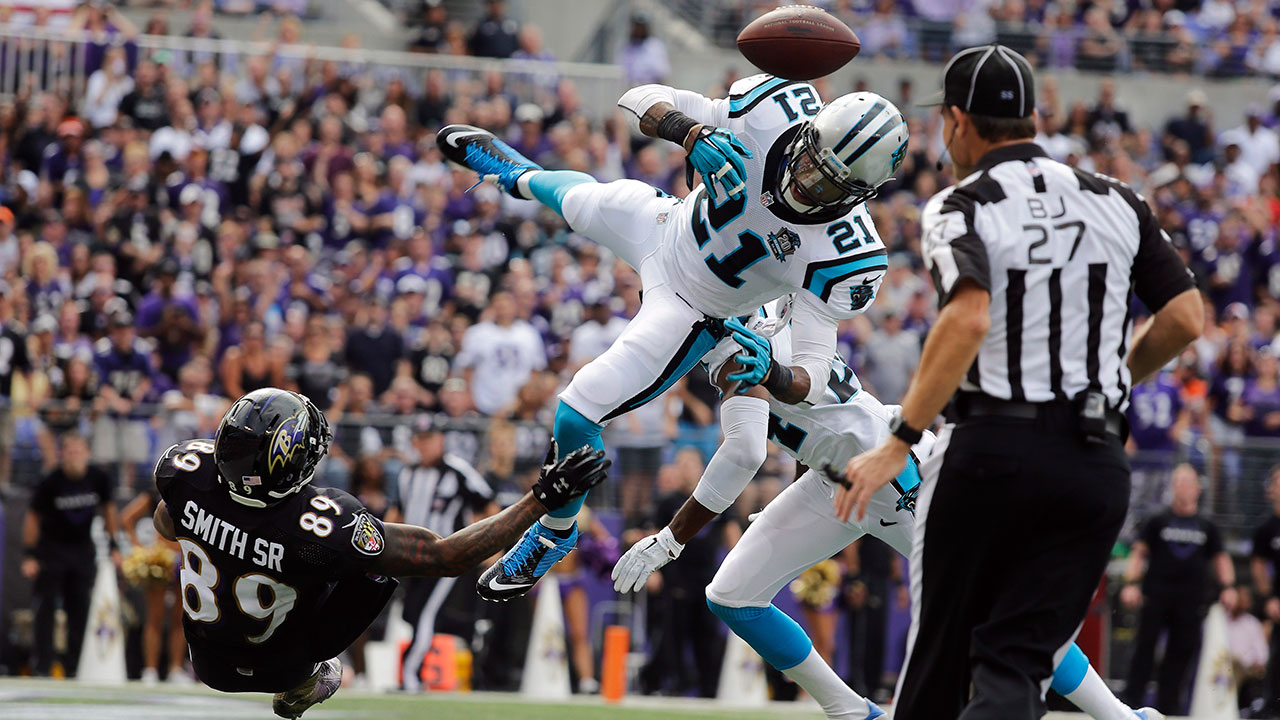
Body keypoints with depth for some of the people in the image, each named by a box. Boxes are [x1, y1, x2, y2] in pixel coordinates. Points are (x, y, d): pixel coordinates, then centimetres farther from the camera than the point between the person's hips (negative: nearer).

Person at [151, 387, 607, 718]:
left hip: (208, 663, 4)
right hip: (275, 668, -3)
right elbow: (447, 556, -33)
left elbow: (166, 526, -3)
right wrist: (545, 499, -29)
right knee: (379, 564, 7)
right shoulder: (324, 529, -41)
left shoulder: (189, 474, -30)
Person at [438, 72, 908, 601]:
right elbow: (642, 101, -24)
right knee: (575, 200, 33)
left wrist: (773, 377, -56)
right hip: (664, 222, 4)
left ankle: (555, 532, 26)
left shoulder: (845, 254, -38)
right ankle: (520, 175, 74)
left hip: (691, 312, -4)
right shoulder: (778, 108, -31)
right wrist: (690, 134, -45)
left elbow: (814, 370, -34)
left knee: (575, 418, -7)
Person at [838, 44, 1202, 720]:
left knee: (940, 654, 10)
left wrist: (897, 444, -22)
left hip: (990, 450, -3)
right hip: (1097, 459, 3)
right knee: (1015, 664, -1)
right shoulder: (1117, 201, 9)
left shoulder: (959, 208, -5)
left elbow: (968, 319, -23)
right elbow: (1186, 318, 5)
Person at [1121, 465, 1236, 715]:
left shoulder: (1207, 528, 13)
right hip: (1156, 597, -2)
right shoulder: (1158, 522, 6)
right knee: (1145, 647, -7)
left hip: (1190, 601, 2)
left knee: (1181, 652, 0)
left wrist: (1228, 587, 2)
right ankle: (1132, 697, -6)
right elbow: (1139, 553, 3)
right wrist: (1131, 583, -10)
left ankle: (1168, 702, 5)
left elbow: (1220, 559, 17)